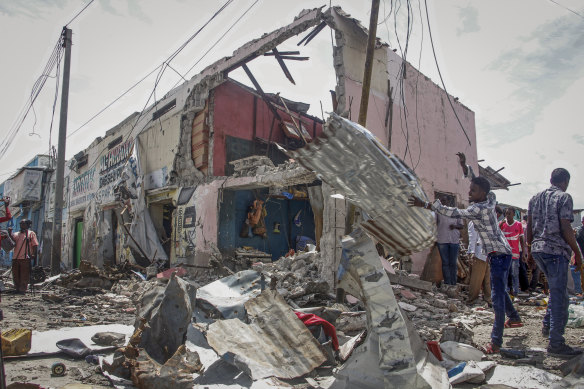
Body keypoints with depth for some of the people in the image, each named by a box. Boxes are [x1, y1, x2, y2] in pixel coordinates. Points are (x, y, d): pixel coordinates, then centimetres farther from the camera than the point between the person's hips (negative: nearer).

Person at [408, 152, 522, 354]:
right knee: (498, 290, 27)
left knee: (497, 296, -11)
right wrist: (464, 165, 6)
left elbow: (450, 212, -28)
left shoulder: (479, 209, -25)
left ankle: (496, 341, -9)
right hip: (500, 253, 10)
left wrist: (423, 204, -28)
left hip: (499, 255, -10)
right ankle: (514, 318, 48)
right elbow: (476, 181, 16)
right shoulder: (490, 200, 1)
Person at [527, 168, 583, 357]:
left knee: (556, 290, 26)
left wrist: (529, 246, 23)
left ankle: (547, 326, 28)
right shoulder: (564, 197, -7)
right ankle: (556, 343, -1)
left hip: (538, 249, 7)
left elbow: (529, 226, 15)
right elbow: (566, 229, -13)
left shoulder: (535, 198, 13)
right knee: (560, 297, -3)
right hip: (556, 250, -7)